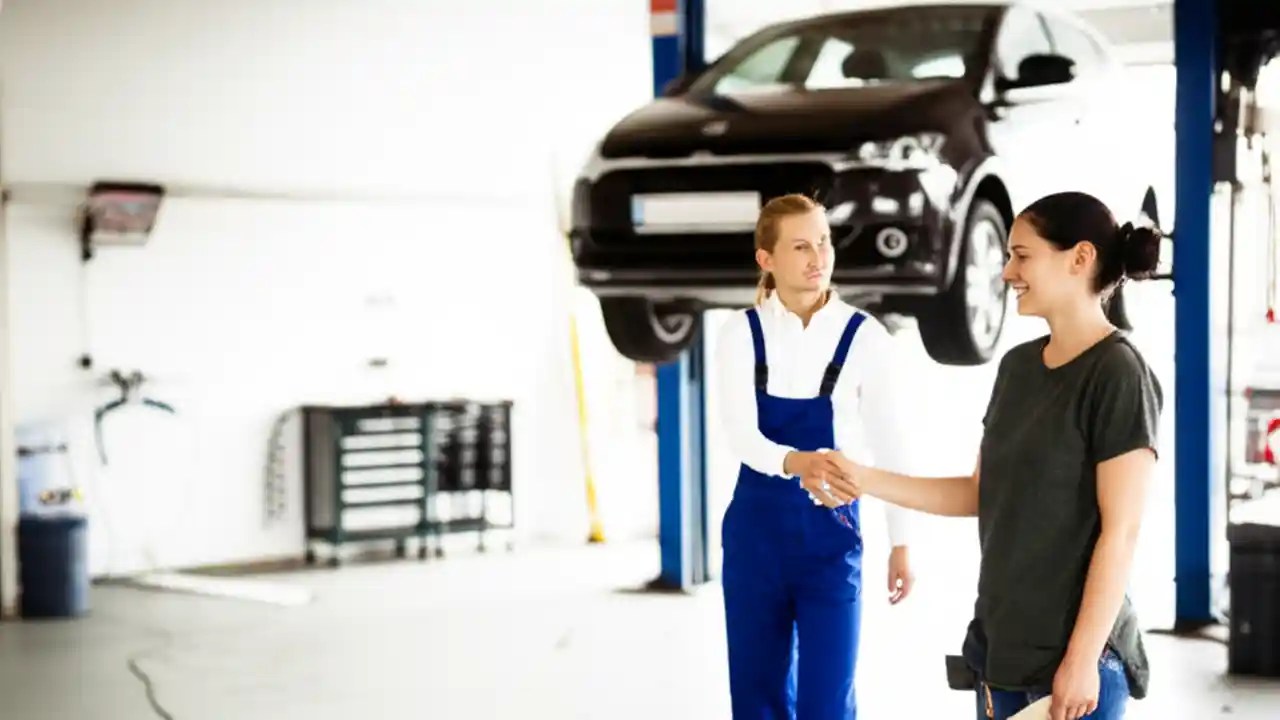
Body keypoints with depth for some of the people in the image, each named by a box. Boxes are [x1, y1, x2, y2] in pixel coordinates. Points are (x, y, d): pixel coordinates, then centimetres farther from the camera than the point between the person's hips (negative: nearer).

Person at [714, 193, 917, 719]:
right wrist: (798, 464, -36)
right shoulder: (741, 333, -3)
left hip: (830, 527, -2)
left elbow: (889, 444, -1)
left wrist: (900, 542, 1)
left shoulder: (864, 336, -6)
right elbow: (740, 434, -15)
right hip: (755, 526, 2)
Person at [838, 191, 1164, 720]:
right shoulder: (1018, 366, 9)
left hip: (1076, 649, -7)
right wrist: (864, 479, 8)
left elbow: (1121, 530, -16)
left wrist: (1083, 657, -18)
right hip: (1001, 641, 7)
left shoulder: (1117, 375, -13)